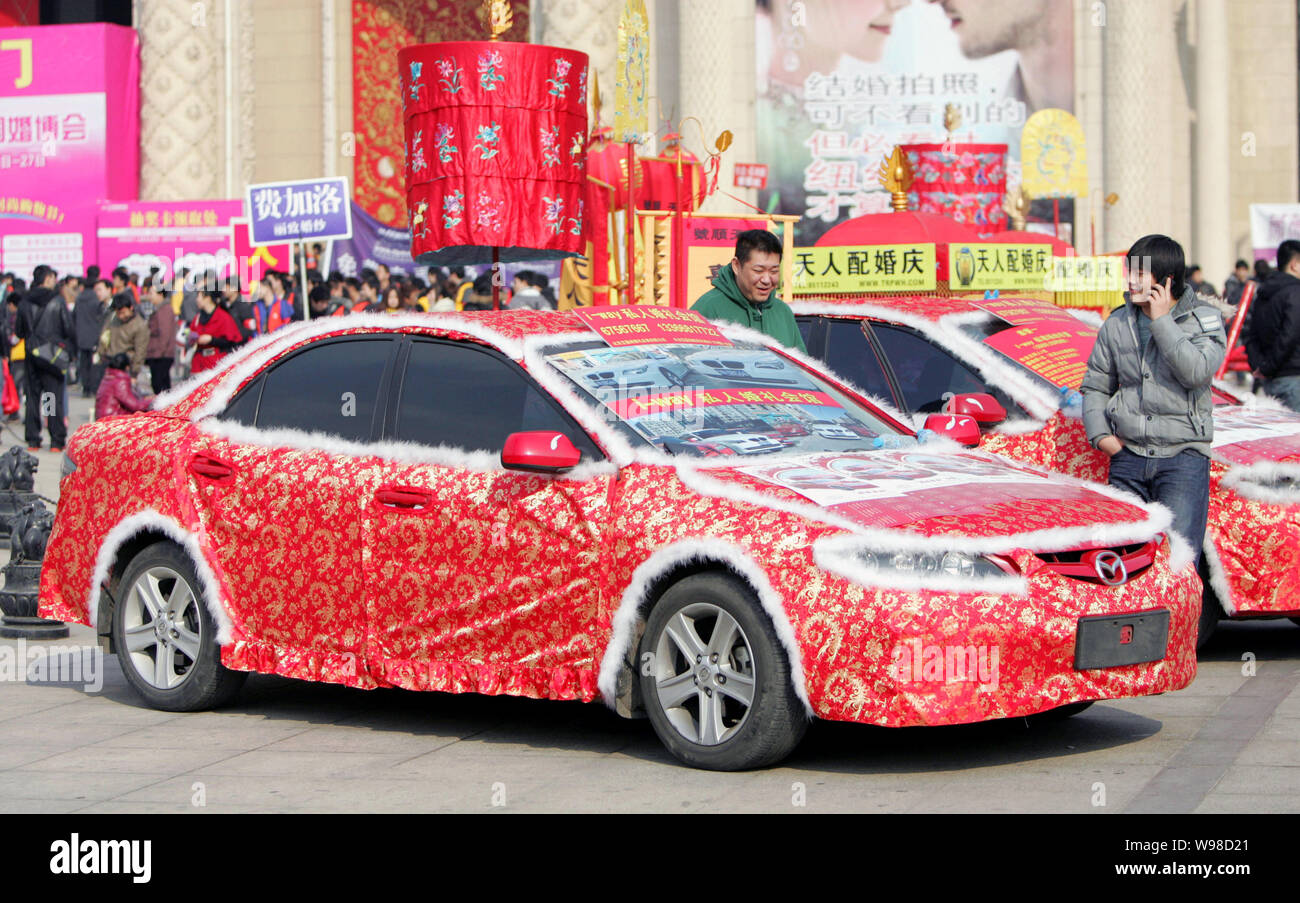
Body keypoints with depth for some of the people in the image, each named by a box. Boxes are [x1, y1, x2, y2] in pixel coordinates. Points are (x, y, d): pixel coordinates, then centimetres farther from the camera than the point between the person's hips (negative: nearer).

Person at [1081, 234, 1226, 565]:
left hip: (1184, 455, -4)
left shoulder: (1204, 319, 0)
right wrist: (1099, 434, 2)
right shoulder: (1117, 324, 10)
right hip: (1128, 456, 4)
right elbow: (1094, 386, 17)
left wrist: (1161, 321, -13)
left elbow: (1197, 372, -18)